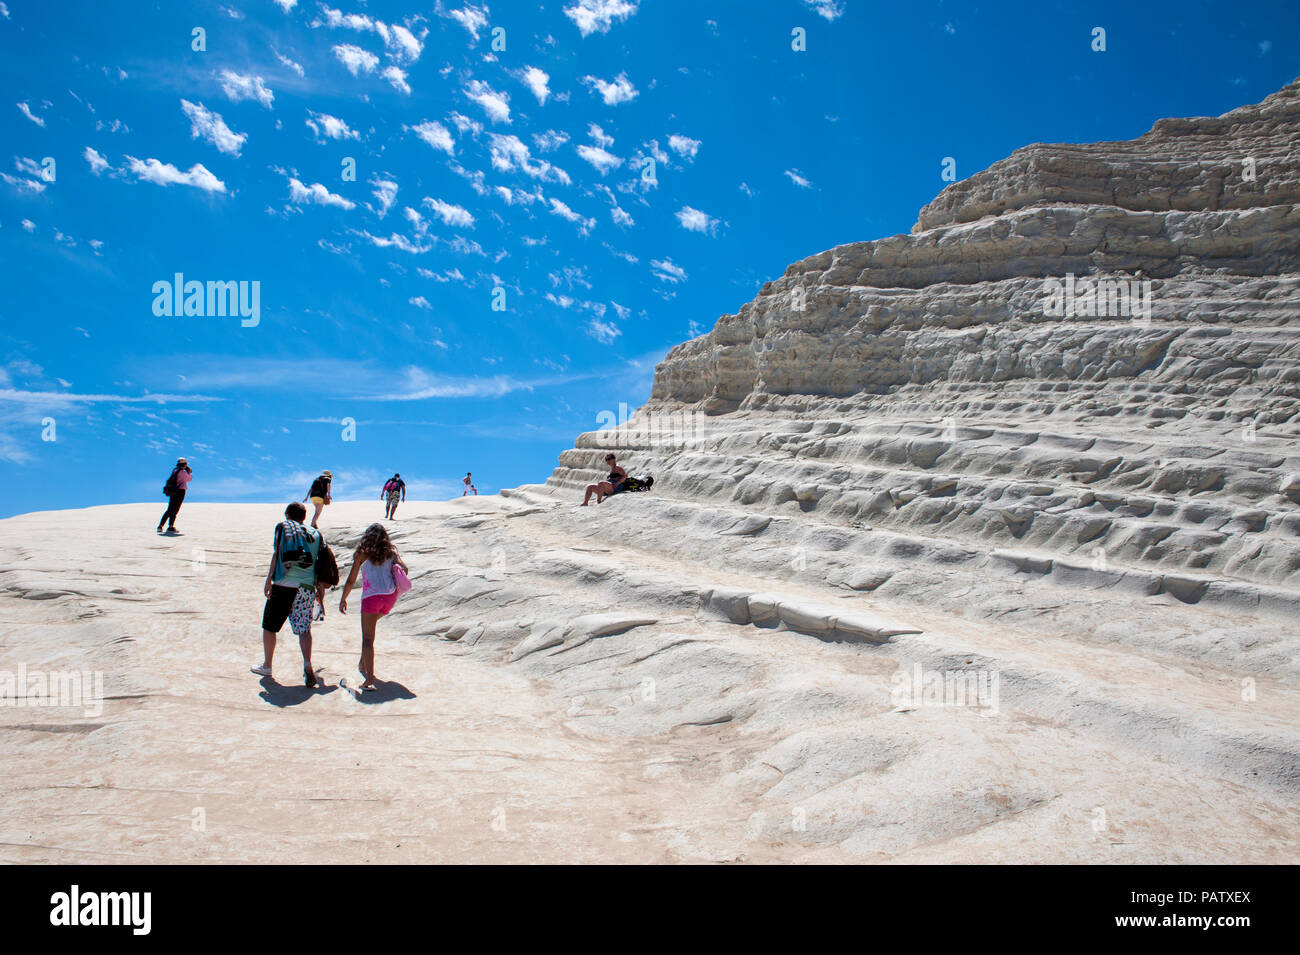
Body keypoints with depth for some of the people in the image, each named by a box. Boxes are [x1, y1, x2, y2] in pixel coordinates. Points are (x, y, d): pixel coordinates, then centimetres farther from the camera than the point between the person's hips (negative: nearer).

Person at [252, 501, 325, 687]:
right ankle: (307, 664, -15)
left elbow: (276, 554, -2)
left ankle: (266, 666, 24)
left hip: (283, 584, -2)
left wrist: (268, 580, -1)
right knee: (304, 629, 6)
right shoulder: (316, 534, 15)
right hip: (307, 587, 2)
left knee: (269, 626, 14)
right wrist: (321, 591, 17)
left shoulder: (282, 527, 8)